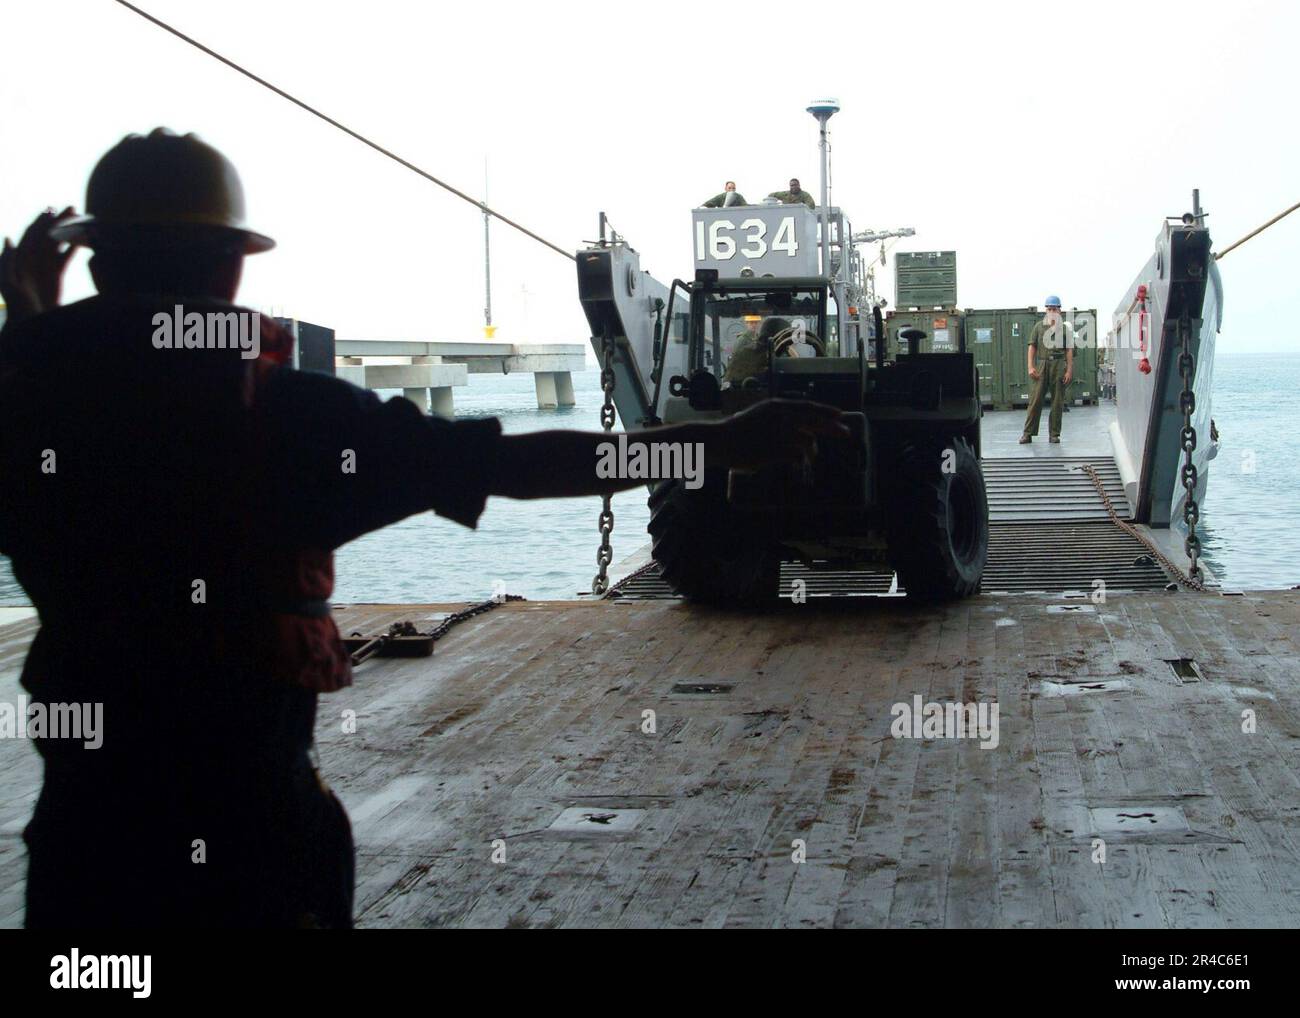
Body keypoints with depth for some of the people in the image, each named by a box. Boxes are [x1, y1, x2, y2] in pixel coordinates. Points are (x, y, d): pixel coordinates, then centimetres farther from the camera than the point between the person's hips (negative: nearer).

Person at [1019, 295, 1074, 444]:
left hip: (1059, 365, 0)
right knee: (1035, 400, -5)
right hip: (1042, 365, 0)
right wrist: (1031, 367, -2)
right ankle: (1028, 433, -3)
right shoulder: (1039, 326, 11)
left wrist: (1069, 370, -2)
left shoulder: (1065, 328, 9)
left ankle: (1054, 434, 6)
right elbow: (1032, 347, 9)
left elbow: (1069, 350, 7)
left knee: (1057, 402, 1)